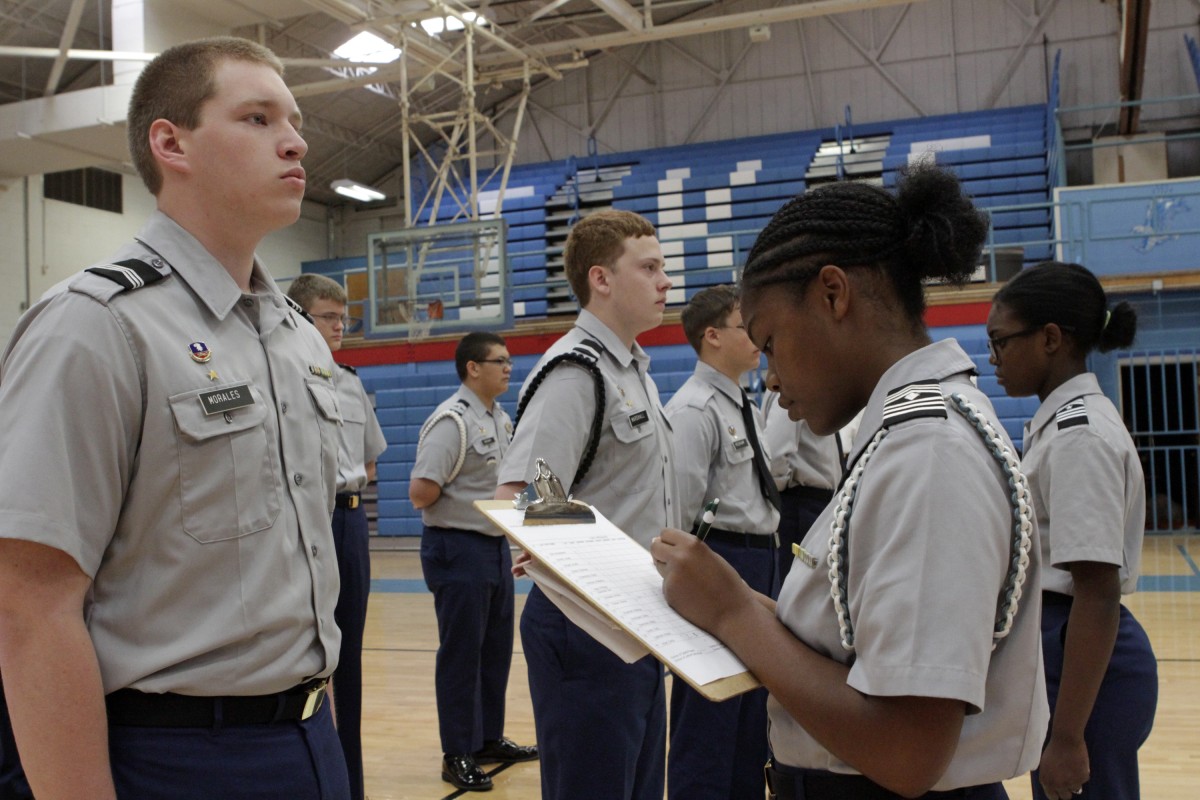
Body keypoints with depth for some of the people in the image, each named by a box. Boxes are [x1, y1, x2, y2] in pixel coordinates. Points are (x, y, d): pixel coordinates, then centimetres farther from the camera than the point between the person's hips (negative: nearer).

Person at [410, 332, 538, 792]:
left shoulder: (502, 419, 10)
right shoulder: (452, 421, -18)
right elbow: (420, 493, -23)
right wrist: (455, 491, -8)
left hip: (497, 545, 9)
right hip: (458, 549, -8)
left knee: (496, 649, 15)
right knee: (461, 654, 0)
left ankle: (490, 738, 29)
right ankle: (457, 755, 11)